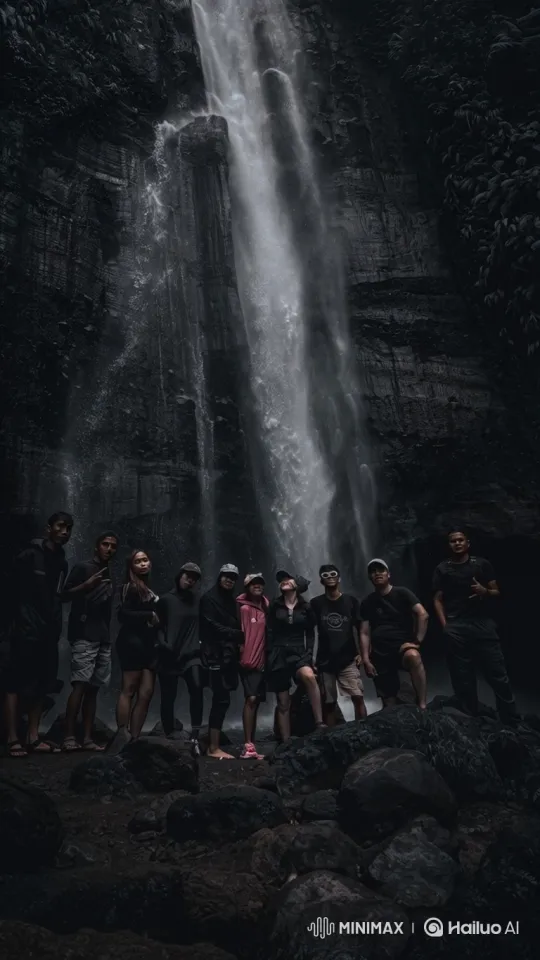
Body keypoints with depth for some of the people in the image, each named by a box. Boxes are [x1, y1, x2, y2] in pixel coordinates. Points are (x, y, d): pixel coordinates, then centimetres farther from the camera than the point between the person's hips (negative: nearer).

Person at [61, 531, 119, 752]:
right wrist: (87, 585, -22)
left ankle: (87, 738, 2)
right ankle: (69, 737, -14)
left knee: (93, 688, 3)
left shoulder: (109, 575, 21)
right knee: (80, 685, -15)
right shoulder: (82, 568, 1)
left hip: (103, 639, 7)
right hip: (84, 636, -7)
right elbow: (65, 596, -7)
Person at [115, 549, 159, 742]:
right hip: (133, 643, -7)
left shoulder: (148, 590, 20)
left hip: (148, 646, 7)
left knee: (146, 694, 1)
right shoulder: (130, 587, -3)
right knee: (129, 691, -7)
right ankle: (123, 737, -5)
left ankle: (133, 738, 3)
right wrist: (150, 615, -10)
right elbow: (123, 614, -14)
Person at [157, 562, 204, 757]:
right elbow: (158, 626, 1)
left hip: (191, 655, 0)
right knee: (168, 698, 6)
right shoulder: (166, 599, 3)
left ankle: (195, 736, -15)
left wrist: (202, 641, -2)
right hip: (169, 657, 0)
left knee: (197, 688, -22)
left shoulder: (198, 600, 6)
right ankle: (169, 737, 21)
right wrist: (163, 644, -12)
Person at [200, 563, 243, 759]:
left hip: (229, 654, 7)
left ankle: (213, 741, 19)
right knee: (222, 699, -9)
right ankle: (214, 747, -4)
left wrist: (238, 643, -3)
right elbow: (213, 626, -12)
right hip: (216, 654, -7)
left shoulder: (232, 601, 19)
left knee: (220, 699, 10)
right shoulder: (209, 598, -4)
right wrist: (239, 634, -11)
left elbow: (234, 626, 15)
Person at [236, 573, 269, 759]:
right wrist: (243, 656, -11)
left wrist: (266, 656, 10)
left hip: (261, 660, 6)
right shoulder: (244, 608, -7)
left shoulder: (266, 606, 9)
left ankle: (251, 743, 19)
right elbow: (240, 634, -8)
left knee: (256, 701, 11)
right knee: (251, 698, -14)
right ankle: (248, 746, -11)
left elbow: (267, 633, 13)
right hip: (248, 660, -6)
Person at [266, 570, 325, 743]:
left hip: (298, 652, 0)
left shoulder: (305, 607, 6)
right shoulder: (275, 606, 5)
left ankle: (319, 723, -25)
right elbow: (269, 633, 4)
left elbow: (310, 633, 9)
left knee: (309, 676, -34)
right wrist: (270, 656, -3)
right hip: (279, 654, 1)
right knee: (283, 703, 1)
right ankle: (285, 743, 10)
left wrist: (309, 653, -3)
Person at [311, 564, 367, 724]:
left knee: (358, 697, -11)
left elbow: (360, 628, 6)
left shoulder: (351, 601, 3)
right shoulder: (316, 603, 2)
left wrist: (361, 653, -2)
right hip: (325, 661, 1)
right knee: (329, 703, 5)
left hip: (348, 659, 0)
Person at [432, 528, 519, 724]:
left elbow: (496, 592, 13)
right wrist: (445, 625, -5)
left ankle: (512, 721, 5)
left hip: (483, 624, 0)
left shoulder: (482, 564, 11)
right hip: (456, 629, 0)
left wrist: (485, 592, -10)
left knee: (498, 675, -3)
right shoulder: (442, 569, 10)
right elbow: (438, 600, 6)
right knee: (463, 679, 4)